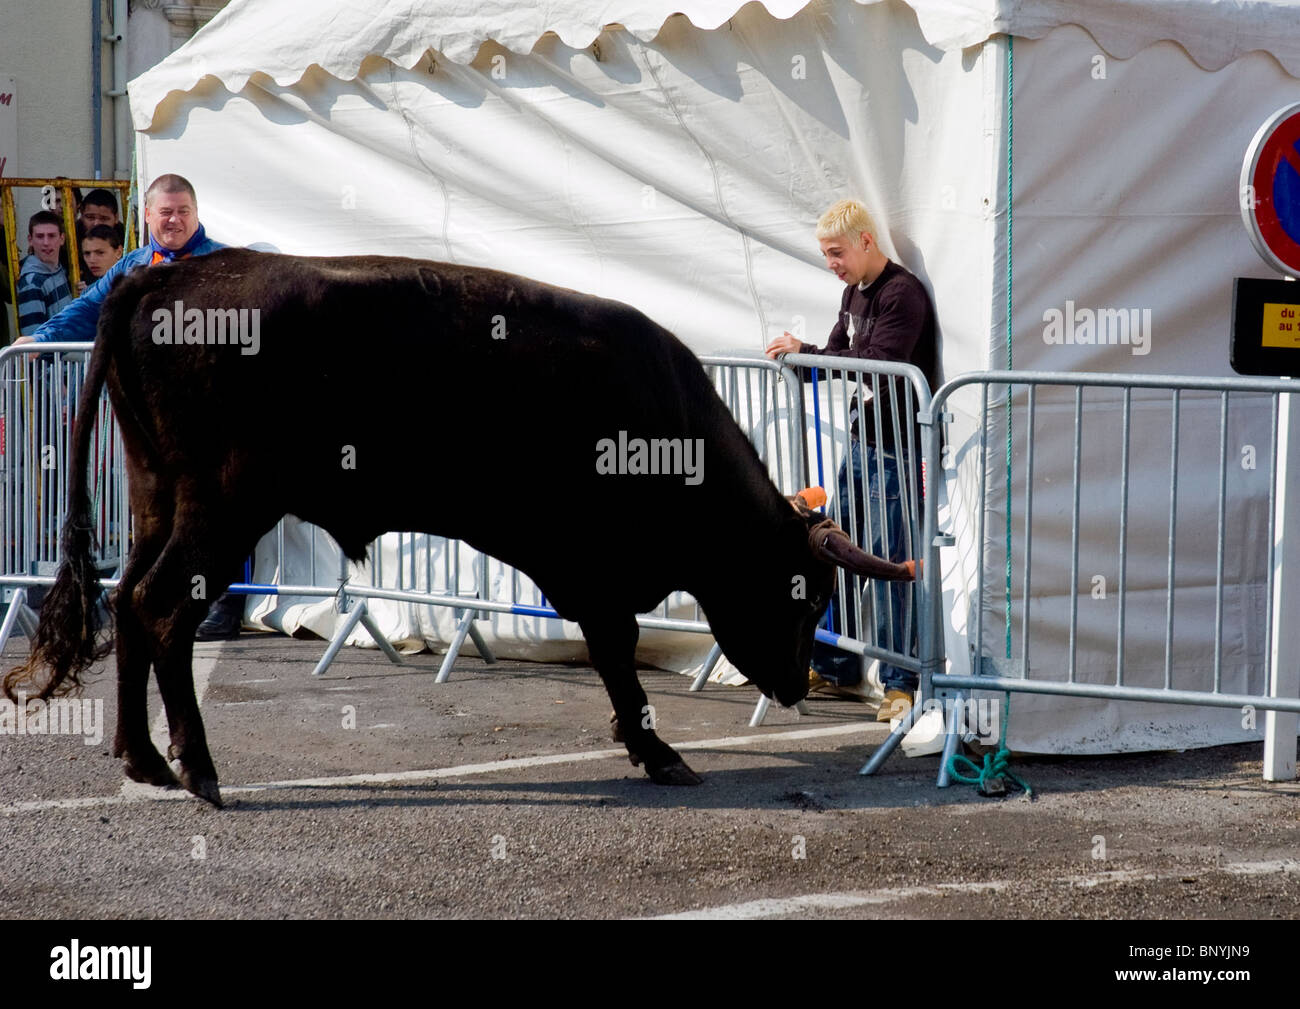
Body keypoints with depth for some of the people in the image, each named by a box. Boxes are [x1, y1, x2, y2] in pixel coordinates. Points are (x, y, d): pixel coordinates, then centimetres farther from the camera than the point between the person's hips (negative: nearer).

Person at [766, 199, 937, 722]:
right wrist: (797, 356, -3)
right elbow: (840, 355, 17)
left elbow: (877, 363, -24)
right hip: (861, 443, 9)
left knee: (888, 561, -8)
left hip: (895, 449, -9)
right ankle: (834, 669, 22)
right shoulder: (854, 293, 14)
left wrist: (804, 352, -20)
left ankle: (900, 683, -3)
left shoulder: (902, 294, -15)